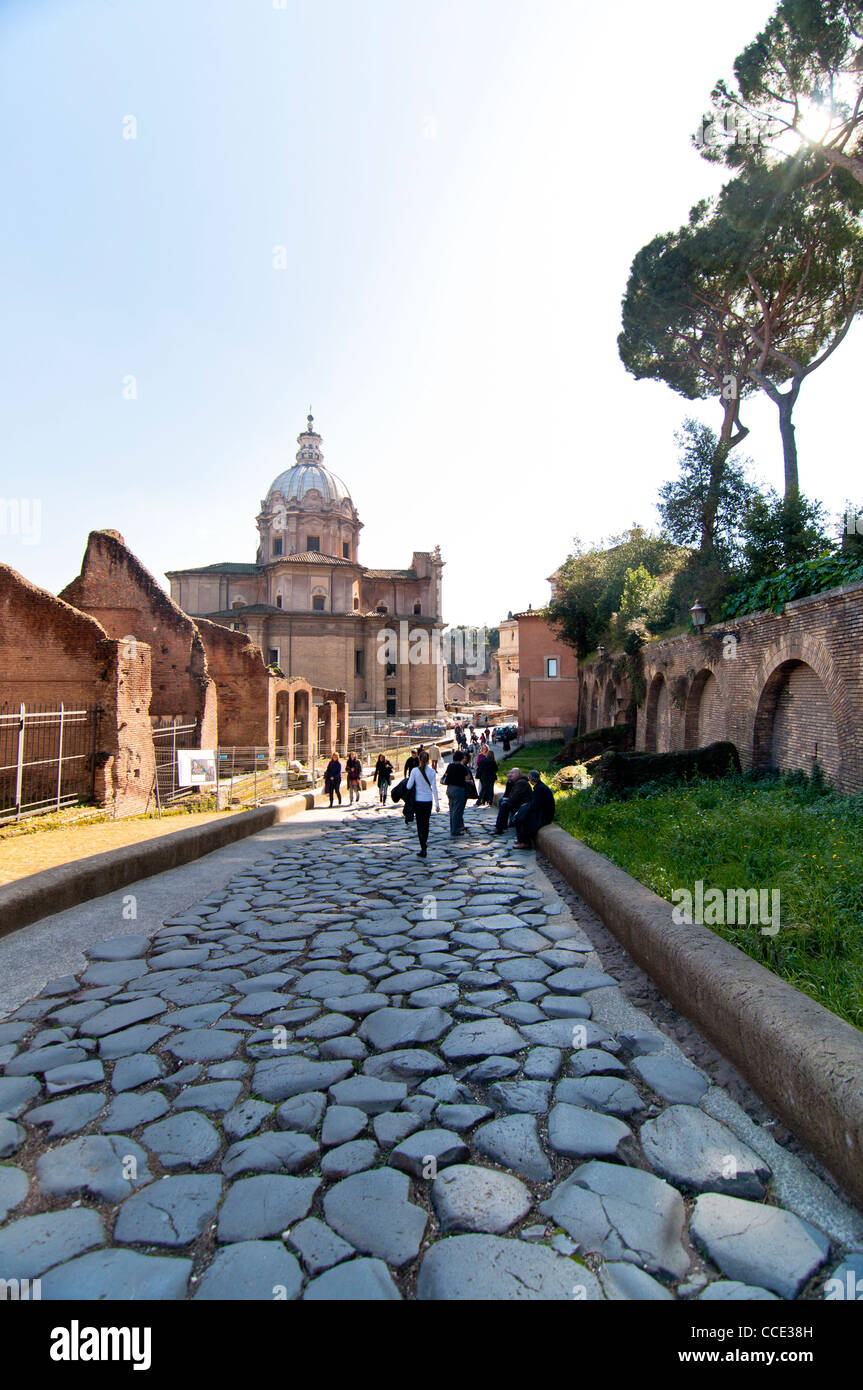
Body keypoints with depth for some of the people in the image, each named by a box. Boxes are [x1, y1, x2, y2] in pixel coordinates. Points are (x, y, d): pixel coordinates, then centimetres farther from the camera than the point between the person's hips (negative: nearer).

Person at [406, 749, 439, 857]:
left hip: (418, 800, -2)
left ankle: (423, 849, -5)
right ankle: (424, 845, 28)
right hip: (428, 800, 2)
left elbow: (409, 786, -9)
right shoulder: (432, 771, -5)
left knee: (420, 824, 2)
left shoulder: (414, 770, -10)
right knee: (426, 823, 17)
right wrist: (437, 803, 2)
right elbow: (434, 788, -4)